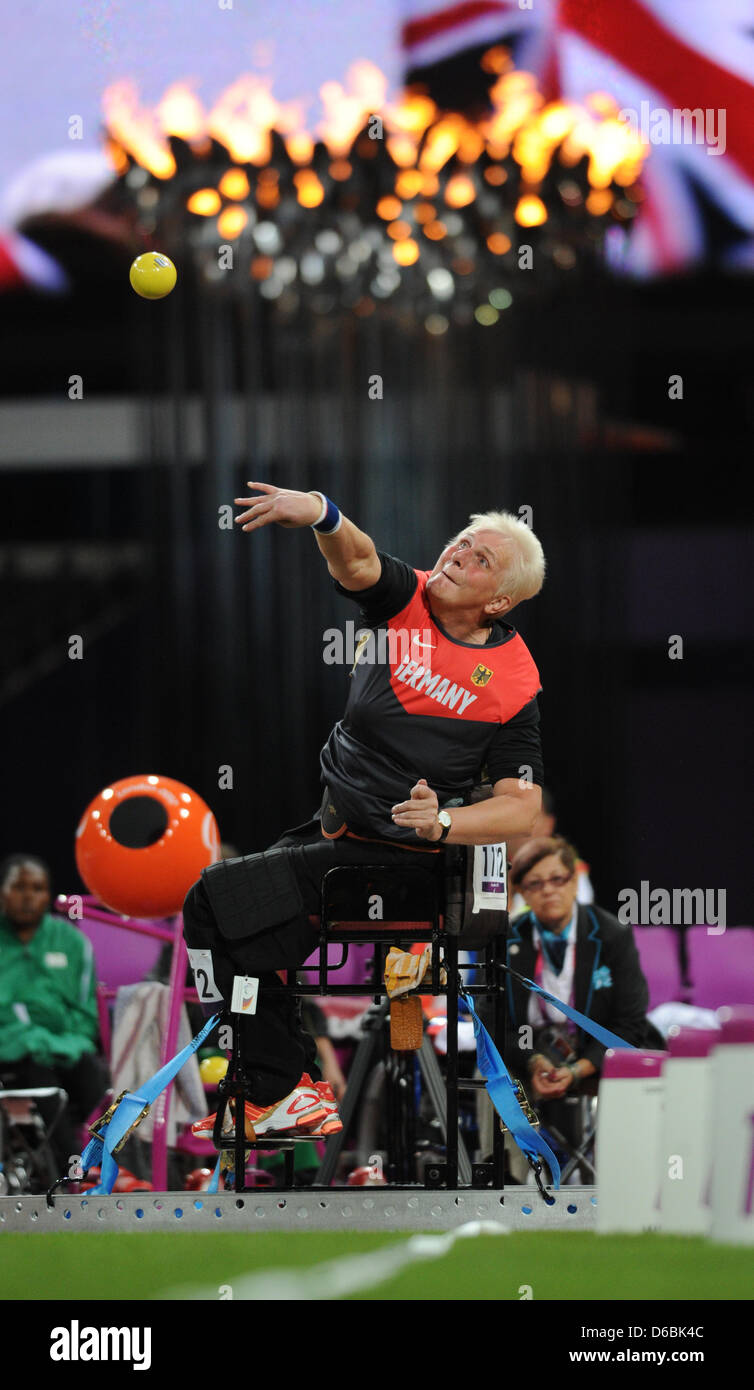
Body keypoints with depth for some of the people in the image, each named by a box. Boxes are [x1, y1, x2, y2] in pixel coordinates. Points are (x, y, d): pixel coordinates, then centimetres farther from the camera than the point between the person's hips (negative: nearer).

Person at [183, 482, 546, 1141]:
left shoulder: (515, 683, -12)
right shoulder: (408, 598, 0)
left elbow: (522, 806, -11)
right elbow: (357, 561, -22)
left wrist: (442, 824, -28)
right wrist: (321, 515, -45)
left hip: (395, 856, -7)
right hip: (327, 826, 7)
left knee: (219, 902, -20)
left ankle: (285, 1092, -10)